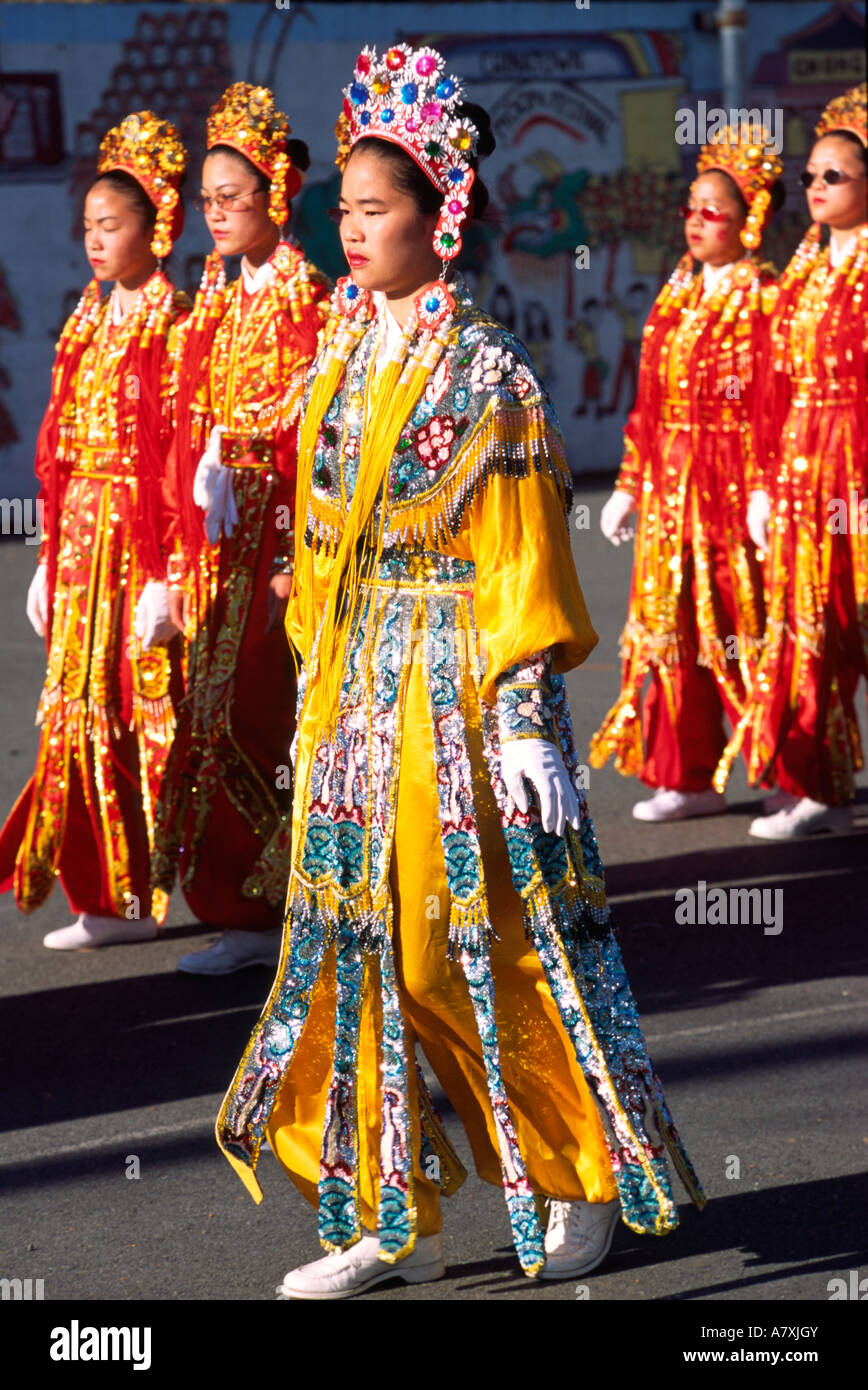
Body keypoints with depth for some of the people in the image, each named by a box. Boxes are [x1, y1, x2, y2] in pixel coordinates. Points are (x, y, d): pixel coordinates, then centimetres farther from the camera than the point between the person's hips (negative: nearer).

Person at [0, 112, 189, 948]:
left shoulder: (174, 326, -8)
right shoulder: (90, 323, 14)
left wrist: (168, 574, -18)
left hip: (141, 539, -7)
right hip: (81, 536, 7)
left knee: (151, 709, -4)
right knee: (82, 709, 6)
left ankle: (148, 890, 6)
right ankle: (116, 897, 12)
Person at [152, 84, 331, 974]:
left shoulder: (311, 306, -6)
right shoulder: (211, 308, 15)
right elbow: (189, 441, 15)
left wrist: (302, 558, -19)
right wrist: (183, 559, 11)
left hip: (281, 538, -7)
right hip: (219, 546, 7)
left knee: (254, 718, -9)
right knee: (216, 718, 6)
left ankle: (261, 909, 1)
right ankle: (253, 915, 11)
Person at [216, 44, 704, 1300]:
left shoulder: (486, 371, -9)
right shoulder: (344, 361, 11)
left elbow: (523, 559, -12)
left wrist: (527, 719, -16)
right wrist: (317, 691, 14)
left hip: (459, 685, -7)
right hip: (357, 686, 7)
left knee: (494, 940, -1)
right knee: (361, 937, 5)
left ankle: (586, 1184, 17)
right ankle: (392, 1219, 12)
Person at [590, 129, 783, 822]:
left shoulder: (764, 299, -8)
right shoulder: (677, 298, 14)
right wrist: (631, 485, 14)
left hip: (731, 493, -7)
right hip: (671, 491, 7)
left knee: (744, 632, -3)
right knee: (670, 628, 8)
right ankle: (688, 778, 16)